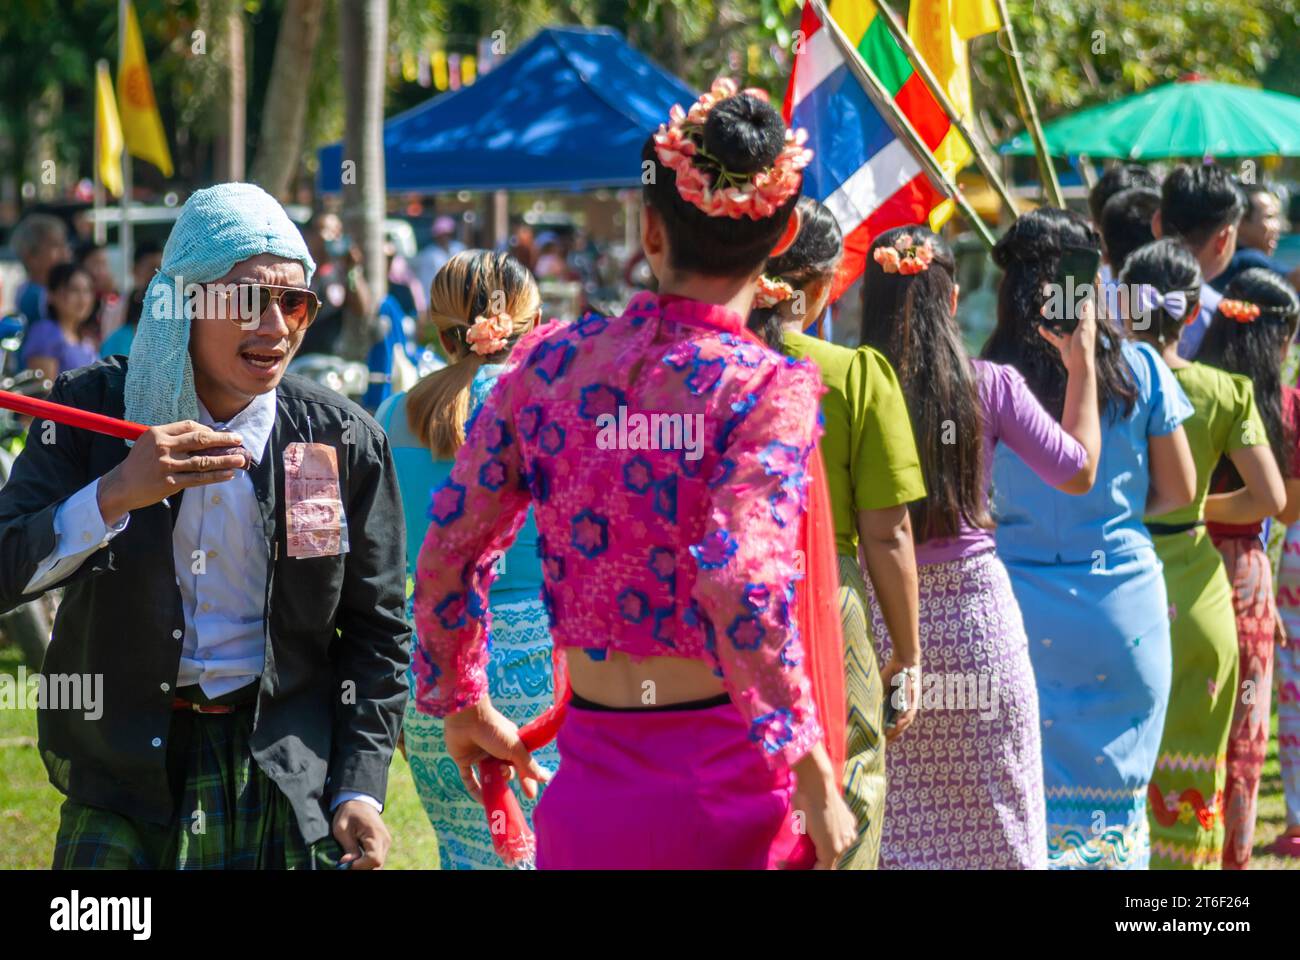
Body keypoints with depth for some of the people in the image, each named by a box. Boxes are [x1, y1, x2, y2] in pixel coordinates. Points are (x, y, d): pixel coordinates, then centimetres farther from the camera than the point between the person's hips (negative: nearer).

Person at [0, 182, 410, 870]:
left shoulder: (343, 441, -1)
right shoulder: (93, 407, -4)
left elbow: (376, 631, 6)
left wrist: (360, 790, -2)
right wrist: (114, 496, -25)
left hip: (285, 777, 1)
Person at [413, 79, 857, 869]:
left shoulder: (552, 361, 5)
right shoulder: (767, 388, -10)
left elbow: (448, 549, 6)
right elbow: (740, 587, -22)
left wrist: (461, 703, 21)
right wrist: (813, 778, -18)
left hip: (593, 781, 4)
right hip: (726, 774, -4)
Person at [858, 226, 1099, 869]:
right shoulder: (991, 386, -4)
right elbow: (1079, 472, 5)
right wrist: (1082, 364, 15)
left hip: (881, 613, 0)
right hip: (975, 602, 0)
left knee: (891, 816, 4)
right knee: (994, 810, 6)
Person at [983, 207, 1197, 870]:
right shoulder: (1138, 368, -4)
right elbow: (1179, 490, 2)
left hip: (1024, 601, 0)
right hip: (1123, 597, 0)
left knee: (1031, 790, 6)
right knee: (1115, 787, 10)